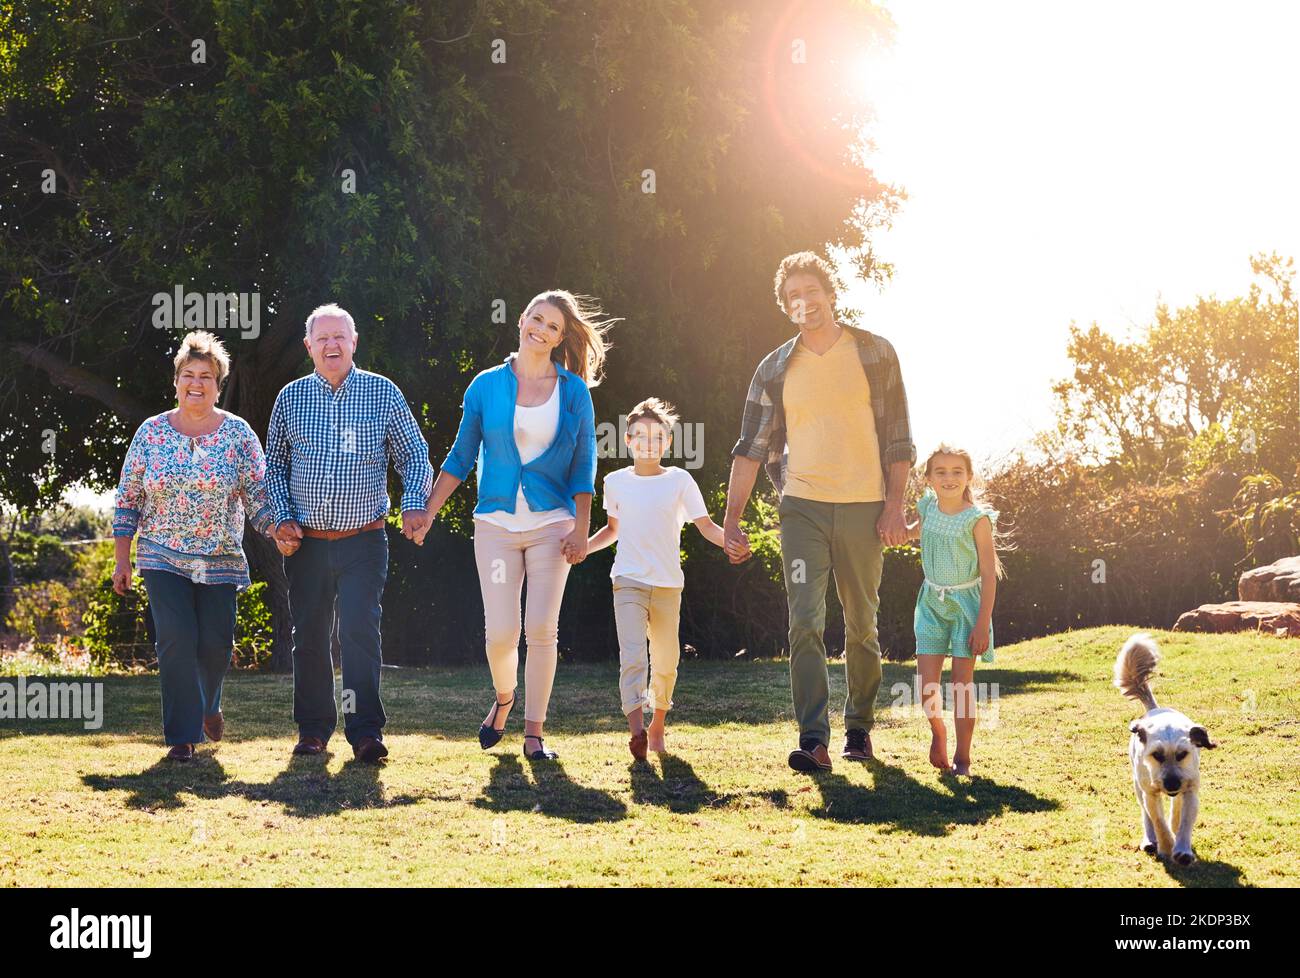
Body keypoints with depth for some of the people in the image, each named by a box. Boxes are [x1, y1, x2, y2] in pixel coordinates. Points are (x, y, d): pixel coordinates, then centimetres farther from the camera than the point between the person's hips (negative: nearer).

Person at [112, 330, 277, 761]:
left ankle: (208, 705, 34)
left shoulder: (238, 433, 0)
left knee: (216, 644, 1)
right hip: (163, 558, 0)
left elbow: (258, 494, 0)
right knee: (176, 640, -13)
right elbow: (127, 499, 6)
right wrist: (122, 560, 4)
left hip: (221, 560, 0)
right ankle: (181, 736, -3)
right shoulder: (150, 432, 1)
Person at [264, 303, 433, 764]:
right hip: (306, 543, 2)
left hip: (364, 540, -2)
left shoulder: (382, 392, 3)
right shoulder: (291, 397, 8)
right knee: (309, 636, 7)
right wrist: (281, 518, 1)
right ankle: (313, 728, 18)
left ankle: (365, 730, -10)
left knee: (360, 631, -12)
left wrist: (414, 504, -9)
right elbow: (274, 466, 14)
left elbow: (415, 456, 7)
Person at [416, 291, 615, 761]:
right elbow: (461, 457, 8)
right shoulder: (486, 386, 4)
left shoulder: (574, 391, 3)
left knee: (541, 629, -4)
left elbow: (583, 466, 4)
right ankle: (504, 699, 27)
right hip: (496, 523, 0)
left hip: (551, 524, 0)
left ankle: (534, 732, 5)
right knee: (500, 631, -4)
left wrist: (580, 528, -3)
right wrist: (426, 511, 3)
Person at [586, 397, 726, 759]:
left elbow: (706, 526, -2)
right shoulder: (615, 482, 7)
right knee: (631, 654, -18)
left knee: (666, 661, 8)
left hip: (668, 584, 1)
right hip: (628, 581, 0)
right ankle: (636, 729, -29)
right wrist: (584, 546, 6)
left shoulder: (679, 481, 2)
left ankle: (658, 725, 29)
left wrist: (730, 540, -21)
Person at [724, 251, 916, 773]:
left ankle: (859, 728, 25)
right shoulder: (775, 369, 7)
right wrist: (732, 519, -3)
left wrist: (894, 505, -5)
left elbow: (896, 436, 3)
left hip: (863, 508, 0)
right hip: (803, 508, 1)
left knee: (861, 626, 9)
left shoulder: (875, 353, 3)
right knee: (805, 624, -12)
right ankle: (814, 740, -17)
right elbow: (751, 447, 5)